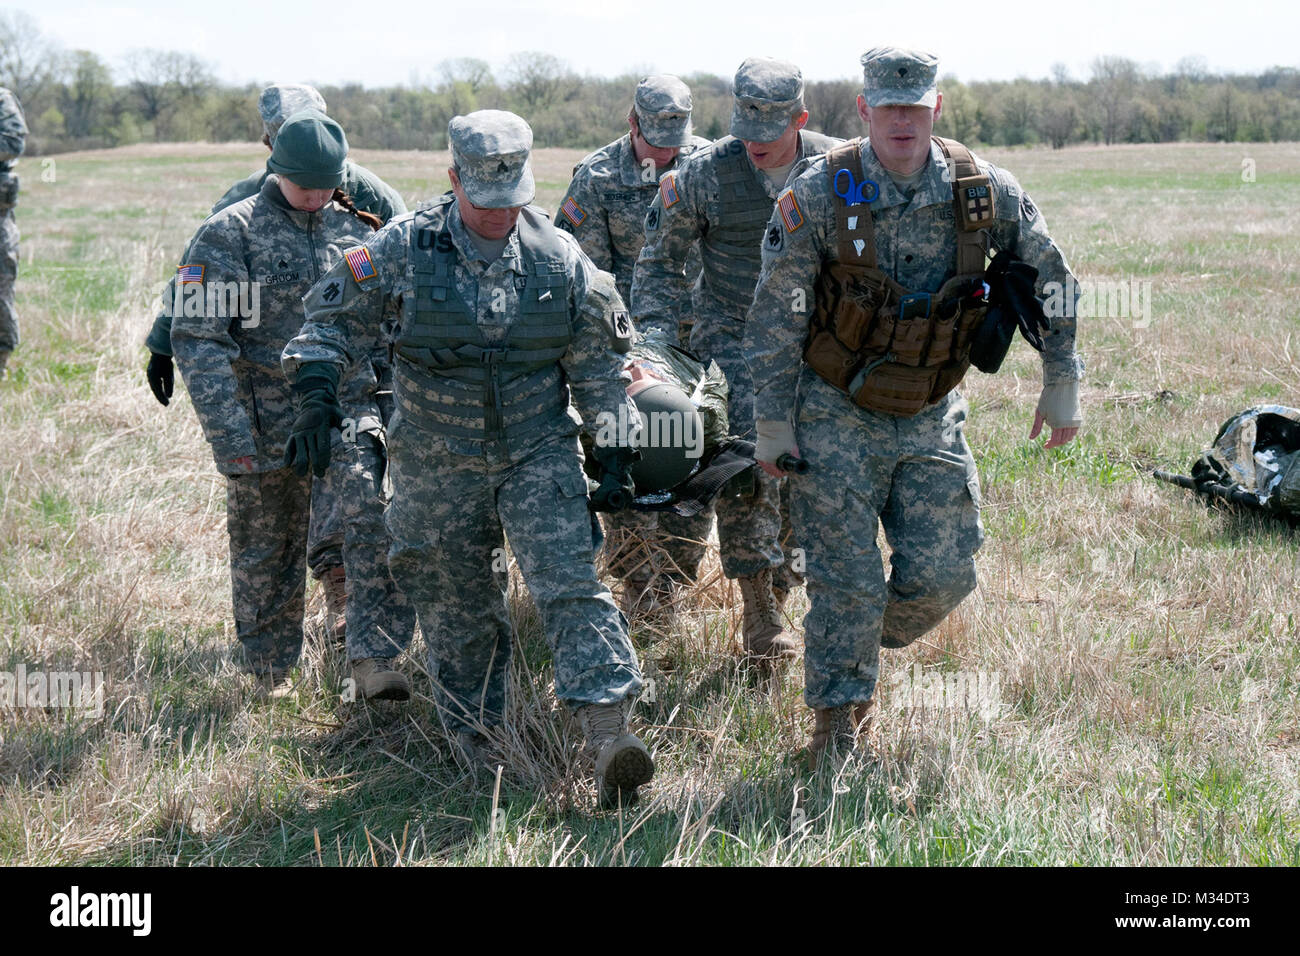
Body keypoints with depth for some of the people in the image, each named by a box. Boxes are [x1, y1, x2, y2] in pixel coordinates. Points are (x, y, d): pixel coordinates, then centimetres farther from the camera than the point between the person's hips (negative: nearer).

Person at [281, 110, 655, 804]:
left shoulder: (558, 257, -2)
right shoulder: (405, 247, -8)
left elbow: (599, 364, 6)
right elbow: (335, 317, 2)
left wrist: (614, 450, 4)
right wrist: (316, 394, -13)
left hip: (540, 454, 0)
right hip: (438, 465, 0)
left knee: (569, 584, -14)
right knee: (456, 609, 9)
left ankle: (609, 731, -20)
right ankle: (477, 740, 26)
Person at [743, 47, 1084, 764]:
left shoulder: (984, 191, -8)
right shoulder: (819, 194, -13)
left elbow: (1049, 281, 7)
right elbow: (774, 315, -7)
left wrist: (1061, 384, 10)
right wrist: (773, 422, -7)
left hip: (930, 416, 3)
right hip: (836, 414, -2)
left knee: (942, 575, 0)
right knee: (847, 580, -4)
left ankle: (863, 648, 31)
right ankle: (836, 718, 15)